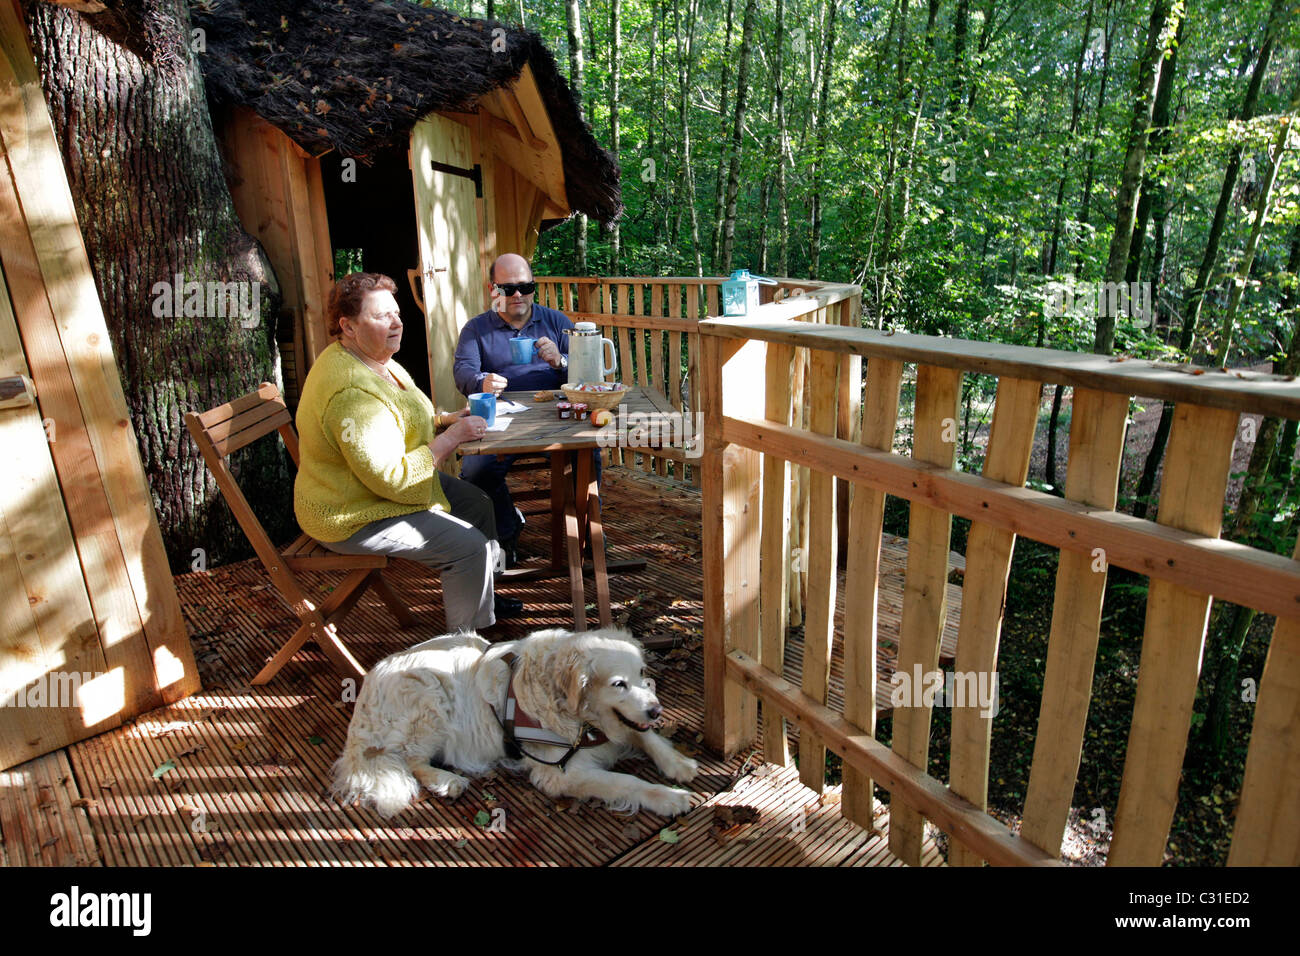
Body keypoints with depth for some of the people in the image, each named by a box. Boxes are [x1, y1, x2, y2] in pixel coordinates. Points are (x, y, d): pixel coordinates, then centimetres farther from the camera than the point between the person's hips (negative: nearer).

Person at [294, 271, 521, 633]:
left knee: (477, 504, 15)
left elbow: (398, 422, 19)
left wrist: (446, 419, 1)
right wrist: (452, 437, -25)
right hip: (353, 518, -11)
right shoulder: (352, 393, -32)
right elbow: (392, 478, -32)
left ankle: (481, 595, 33)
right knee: (469, 546, -15)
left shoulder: (375, 360, 3)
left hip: (386, 479, 11)